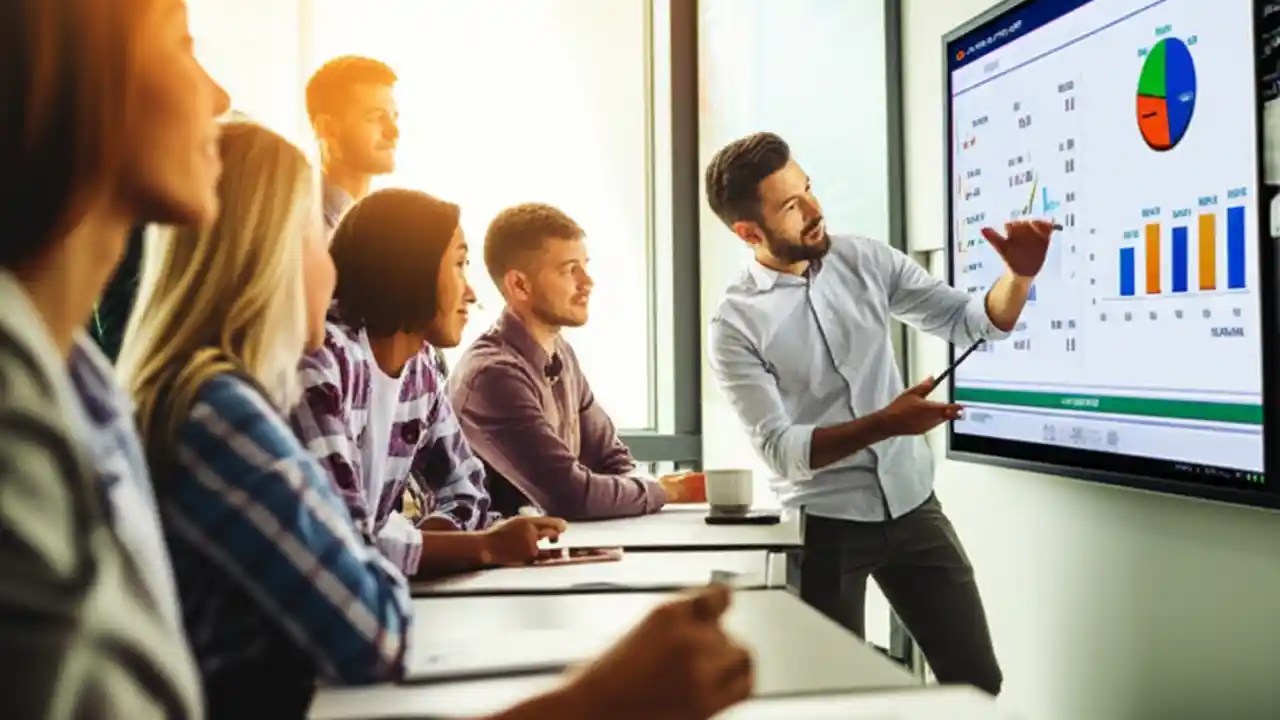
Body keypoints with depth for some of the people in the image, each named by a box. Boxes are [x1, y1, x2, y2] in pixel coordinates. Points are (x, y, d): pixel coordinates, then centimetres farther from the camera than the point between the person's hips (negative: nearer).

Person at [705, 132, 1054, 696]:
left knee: (977, 677, 10)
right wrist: (882, 423, -30)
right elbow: (780, 449, -18)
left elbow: (970, 320, 2)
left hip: (913, 506, 4)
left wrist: (1019, 276, -18)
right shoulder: (736, 325, -13)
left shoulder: (865, 261, -1)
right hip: (825, 526, -4)